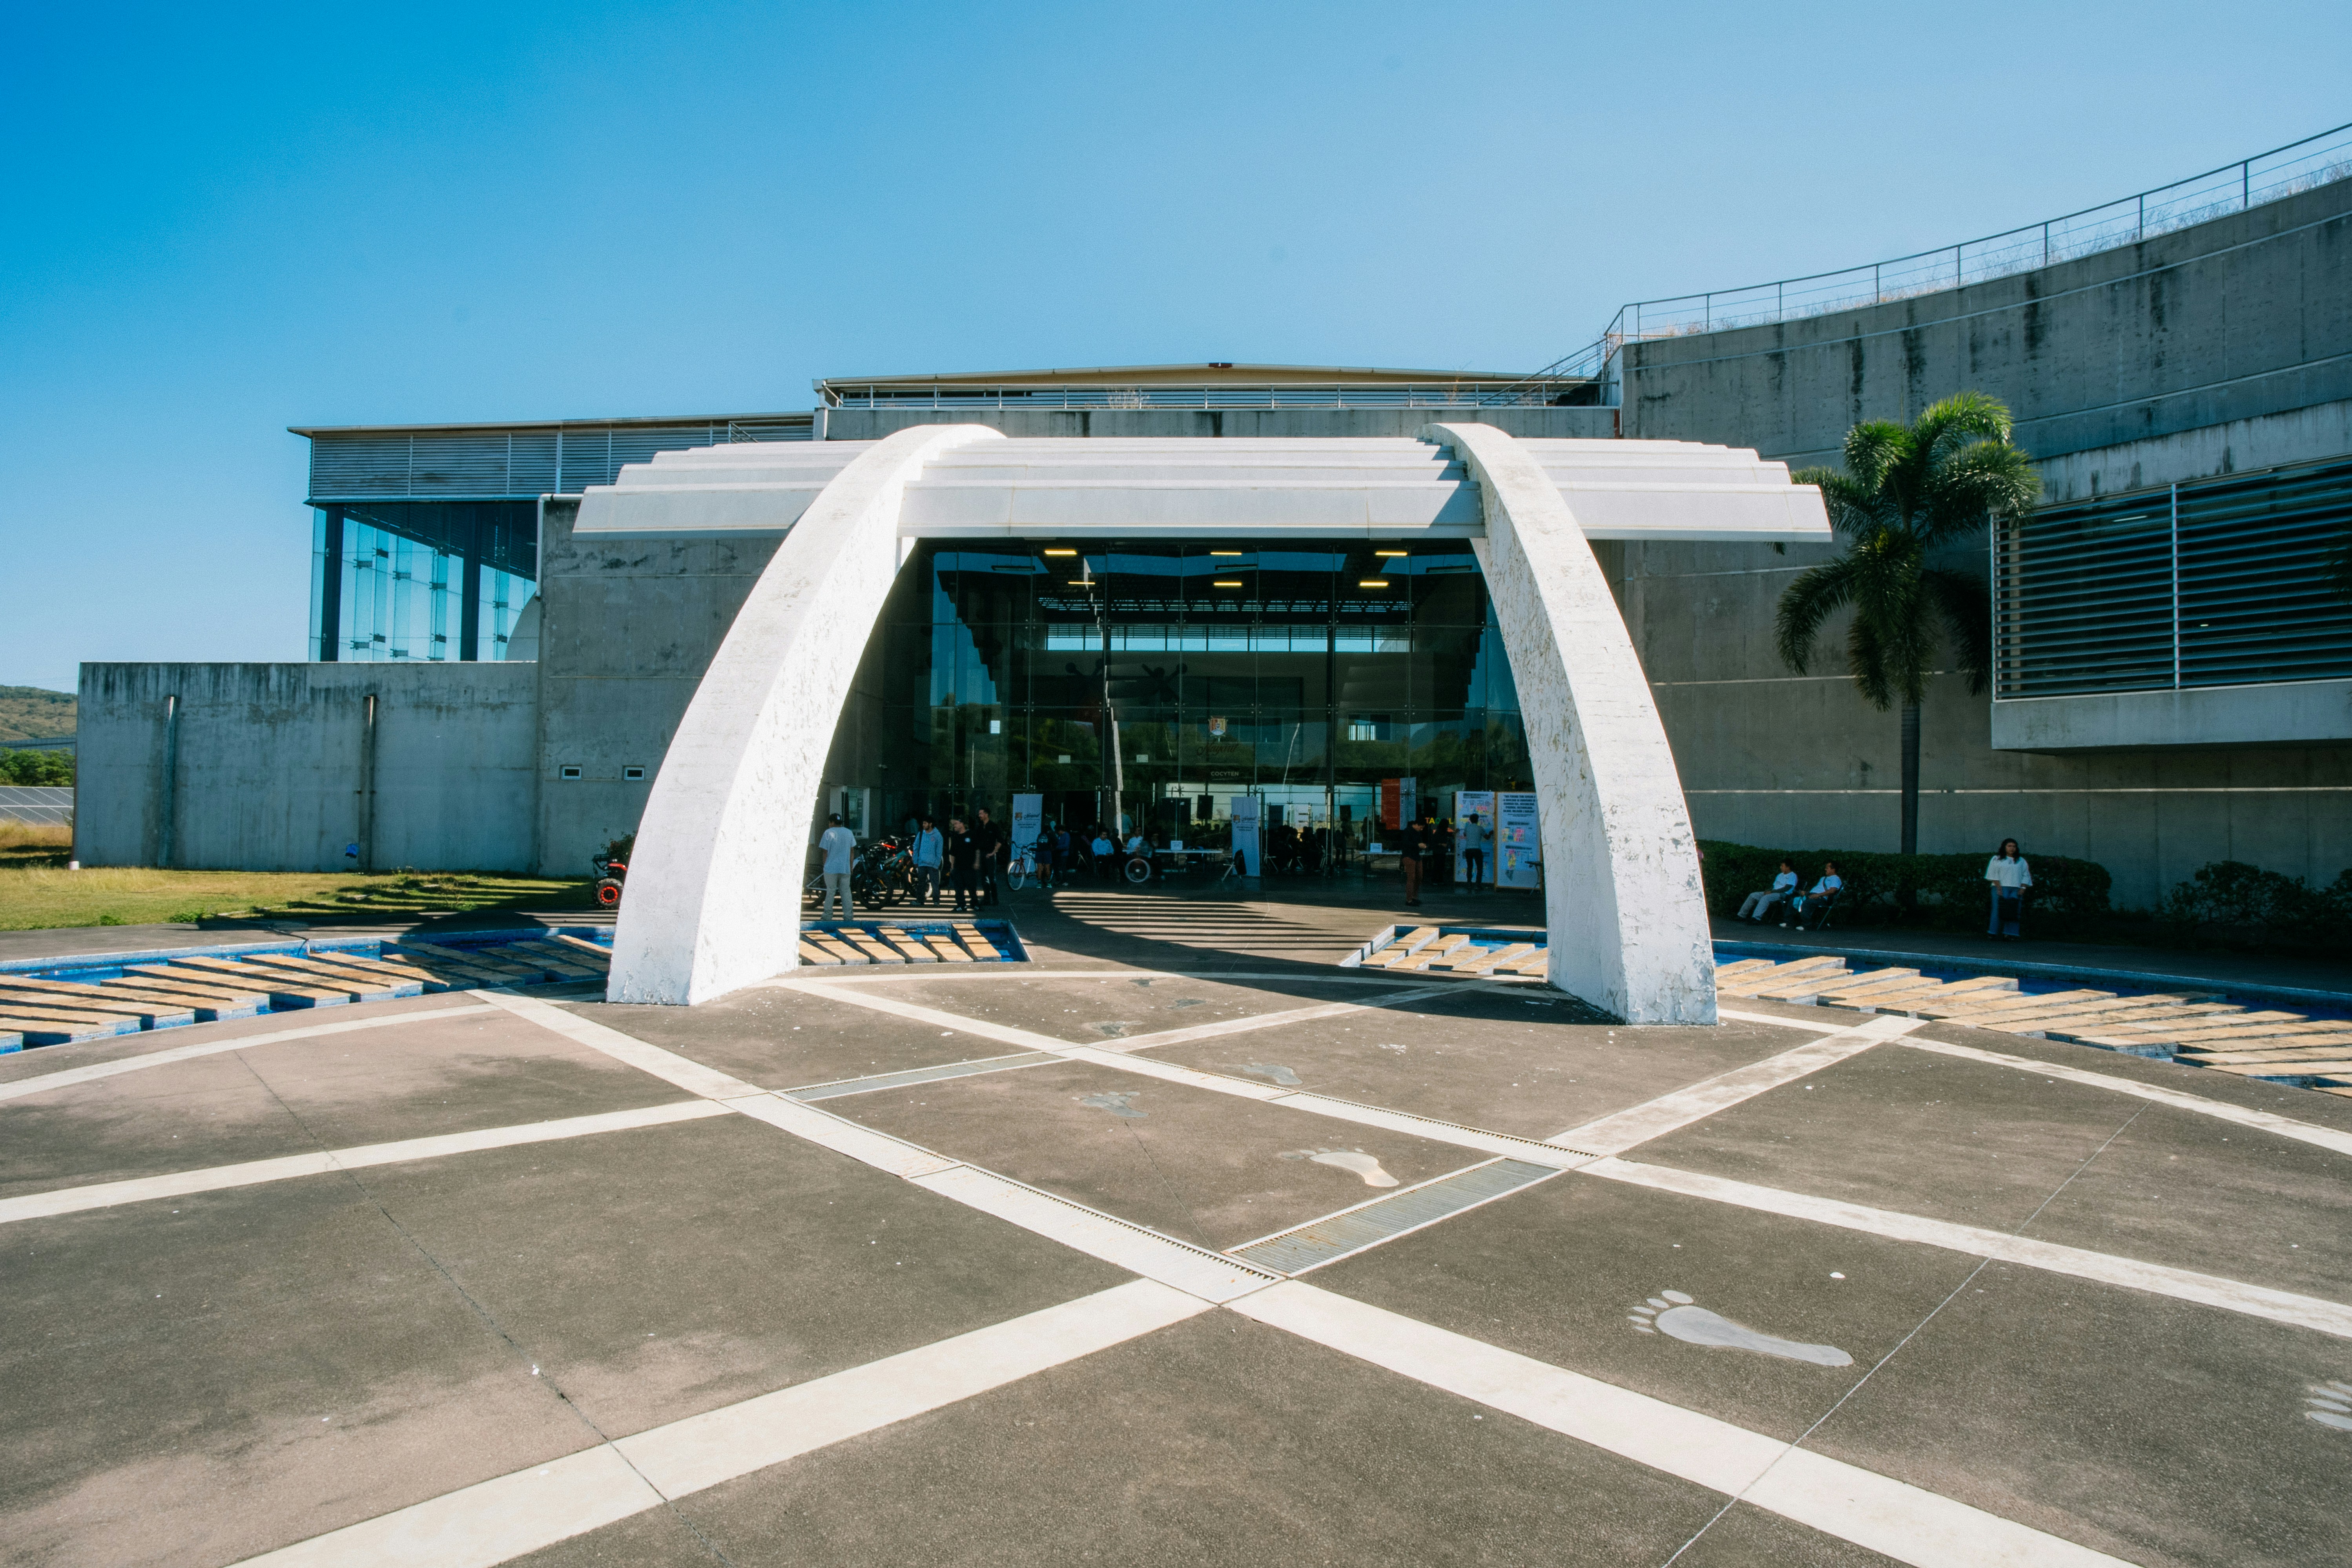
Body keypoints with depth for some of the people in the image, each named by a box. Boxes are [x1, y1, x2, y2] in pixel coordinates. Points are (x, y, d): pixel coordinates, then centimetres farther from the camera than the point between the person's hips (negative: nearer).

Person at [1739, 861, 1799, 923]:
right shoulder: (1780, 875, 26)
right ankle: (1742, 915, -9)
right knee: (1753, 895, -5)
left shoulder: (1793, 876, -1)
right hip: (1774, 893, 9)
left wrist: (1772, 892, -15)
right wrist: (1767, 891, -1)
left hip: (1783, 895, -9)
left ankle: (1757, 919, -48)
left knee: (1765, 898, -36)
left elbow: (1786, 889, -13)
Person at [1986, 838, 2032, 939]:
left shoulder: (2021, 861, 17)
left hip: (2016, 890, 3)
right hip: (2001, 888, -3)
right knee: (1999, 911, -8)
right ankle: (1993, 933, -4)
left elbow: (2026, 876, 14)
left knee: (2014, 912, -5)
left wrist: (2023, 888, 0)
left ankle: (2010, 934, -4)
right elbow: (1993, 874, 1)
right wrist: (1999, 887, -10)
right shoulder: (1997, 859, 8)